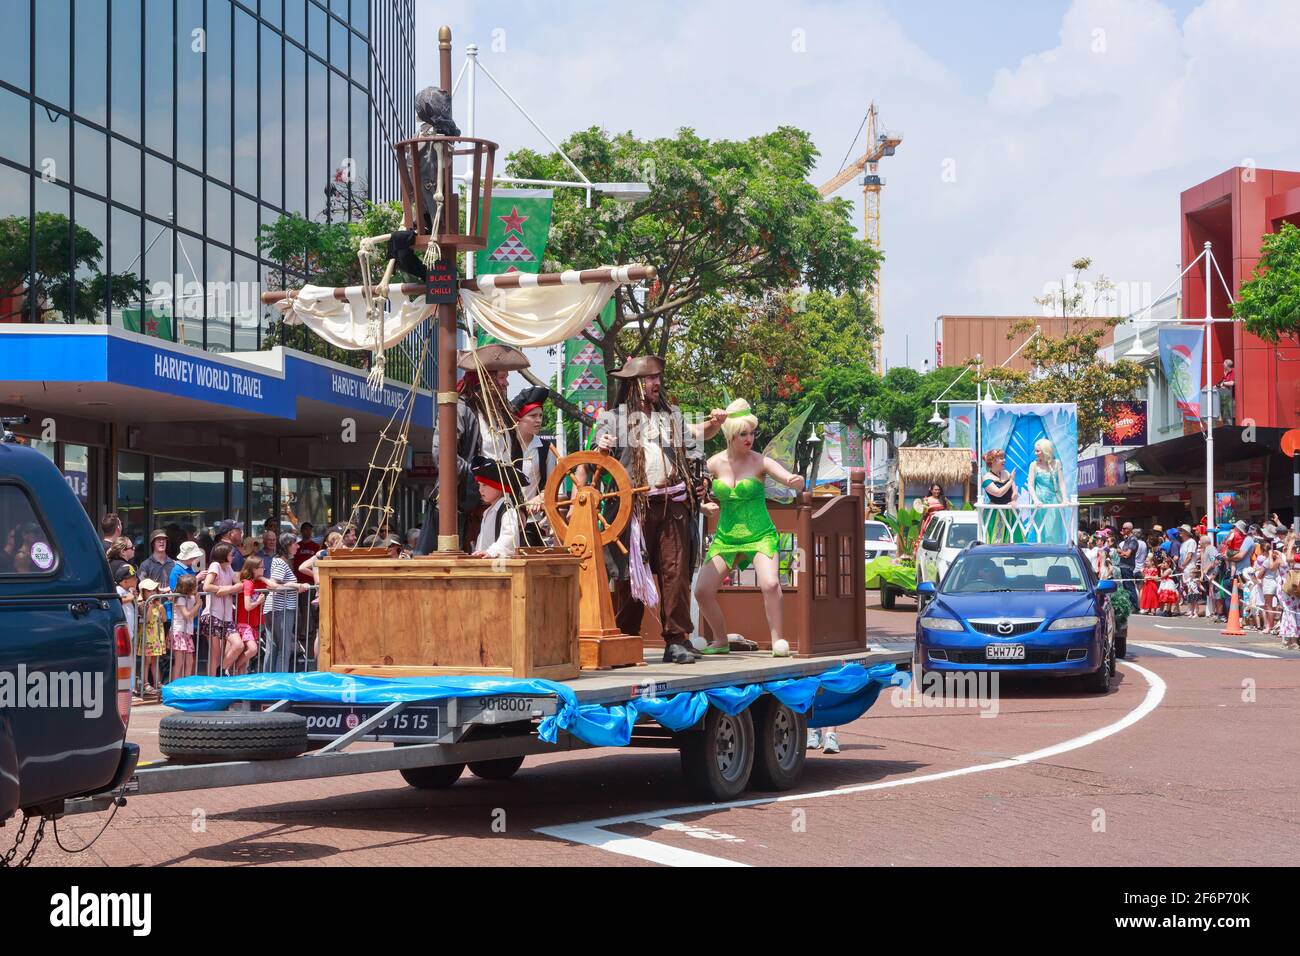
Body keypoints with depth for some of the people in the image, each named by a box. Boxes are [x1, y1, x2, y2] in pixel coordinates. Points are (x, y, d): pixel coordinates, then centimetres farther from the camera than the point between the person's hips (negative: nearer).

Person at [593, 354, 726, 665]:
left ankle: (677, 639, -1)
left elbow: (695, 432, 15)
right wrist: (602, 450, -18)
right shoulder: (614, 419, 7)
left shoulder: (671, 415, 20)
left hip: (672, 505, 3)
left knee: (676, 570, -3)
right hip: (634, 506, -3)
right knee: (630, 573, 0)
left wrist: (713, 423, -6)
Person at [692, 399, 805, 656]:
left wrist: (797, 480, -39)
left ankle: (777, 639, -11)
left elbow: (794, 481, -15)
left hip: (760, 535, -3)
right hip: (725, 537, 3)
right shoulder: (714, 464, 1)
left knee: (770, 584, -27)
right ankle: (721, 641, 13)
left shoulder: (760, 462, -6)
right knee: (702, 590, -7)